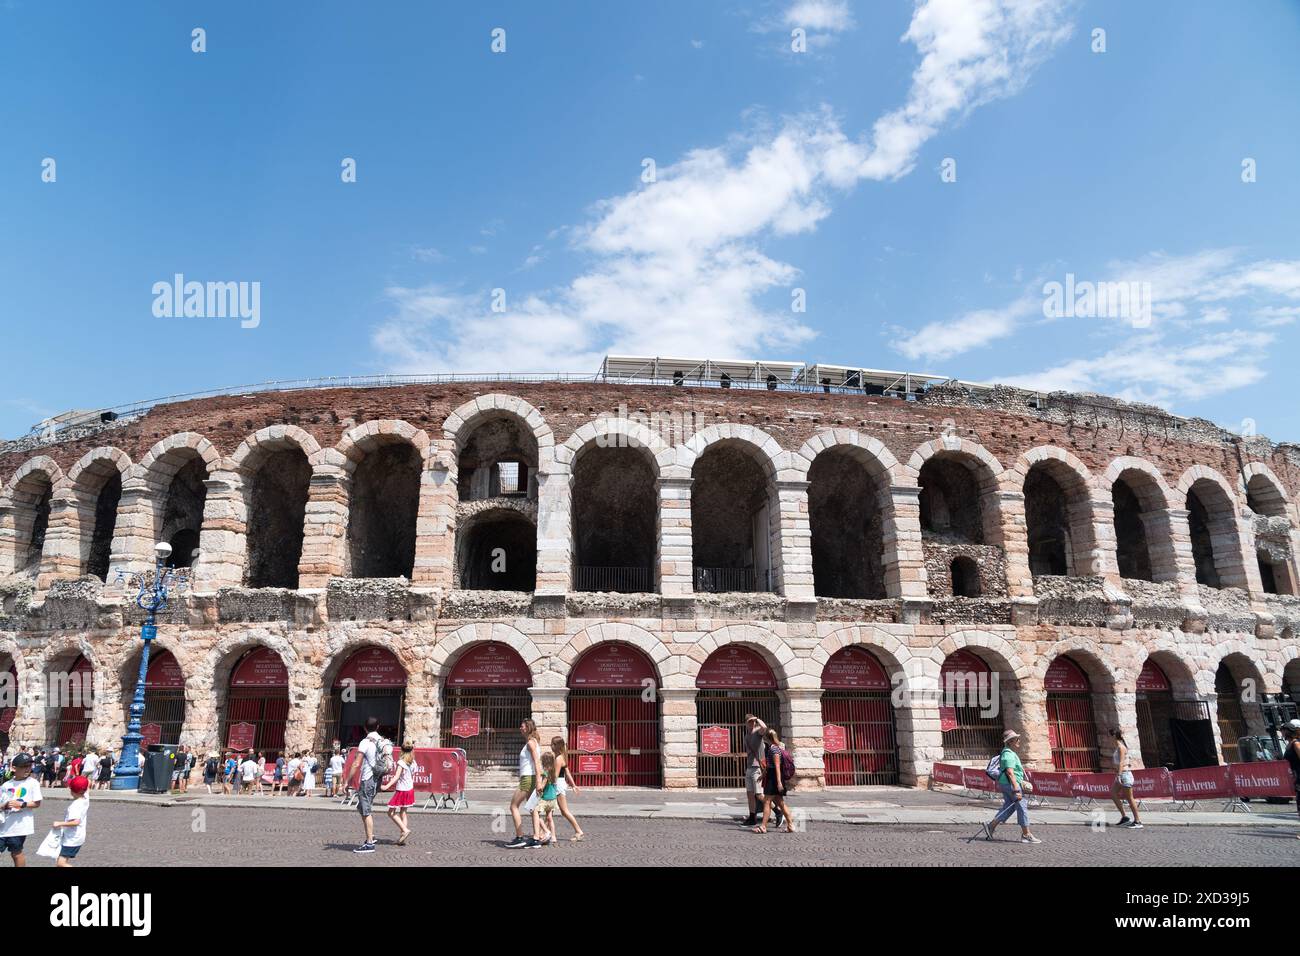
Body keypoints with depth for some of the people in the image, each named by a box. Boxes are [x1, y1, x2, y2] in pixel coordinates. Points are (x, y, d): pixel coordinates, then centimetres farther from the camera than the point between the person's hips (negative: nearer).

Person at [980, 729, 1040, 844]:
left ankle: (991, 826, 11)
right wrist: (1016, 790, -28)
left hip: (1005, 784, 10)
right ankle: (1026, 835, 5)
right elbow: (1010, 773, -25)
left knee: (1008, 807, 12)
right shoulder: (1009, 754, -17)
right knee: (1022, 806, -2)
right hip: (1011, 784, -10)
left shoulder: (1007, 753, 17)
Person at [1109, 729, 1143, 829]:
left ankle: (1138, 822, 6)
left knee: (1129, 798, -2)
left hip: (1124, 774, -10)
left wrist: (1118, 776, -25)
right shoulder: (1117, 746, 12)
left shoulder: (1120, 747, -15)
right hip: (1120, 774, 10)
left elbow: (1121, 762, -21)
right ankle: (1124, 817, 13)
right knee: (1113, 794, 8)